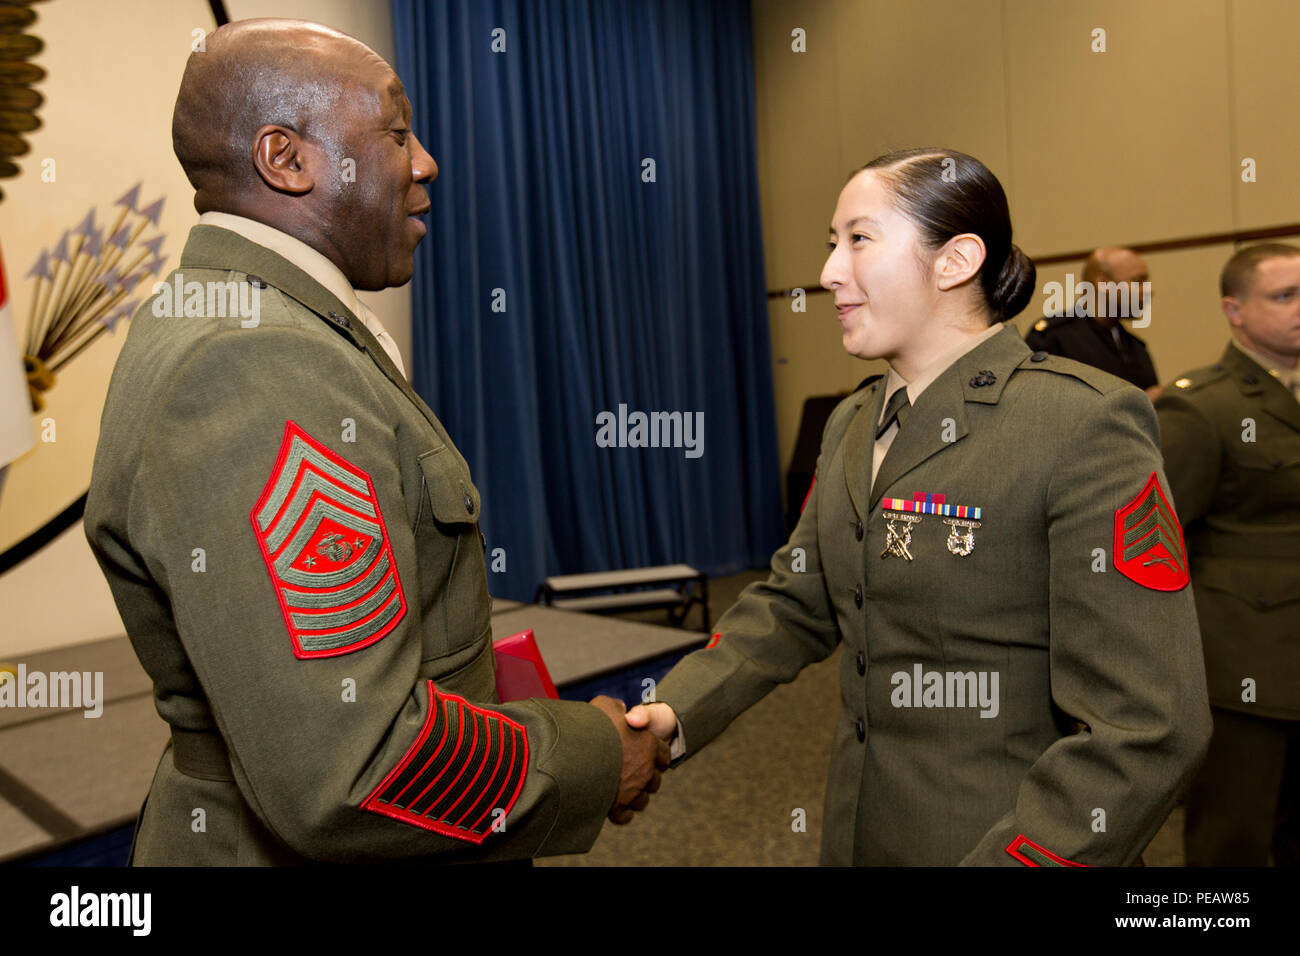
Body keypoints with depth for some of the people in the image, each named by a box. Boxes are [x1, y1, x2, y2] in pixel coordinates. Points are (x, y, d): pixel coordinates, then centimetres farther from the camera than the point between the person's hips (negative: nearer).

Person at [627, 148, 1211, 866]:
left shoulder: (1085, 425, -19)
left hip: (1013, 840, -6)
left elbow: (1144, 729, -22)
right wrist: (679, 711, -8)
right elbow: (795, 604, 5)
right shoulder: (851, 425, 5)